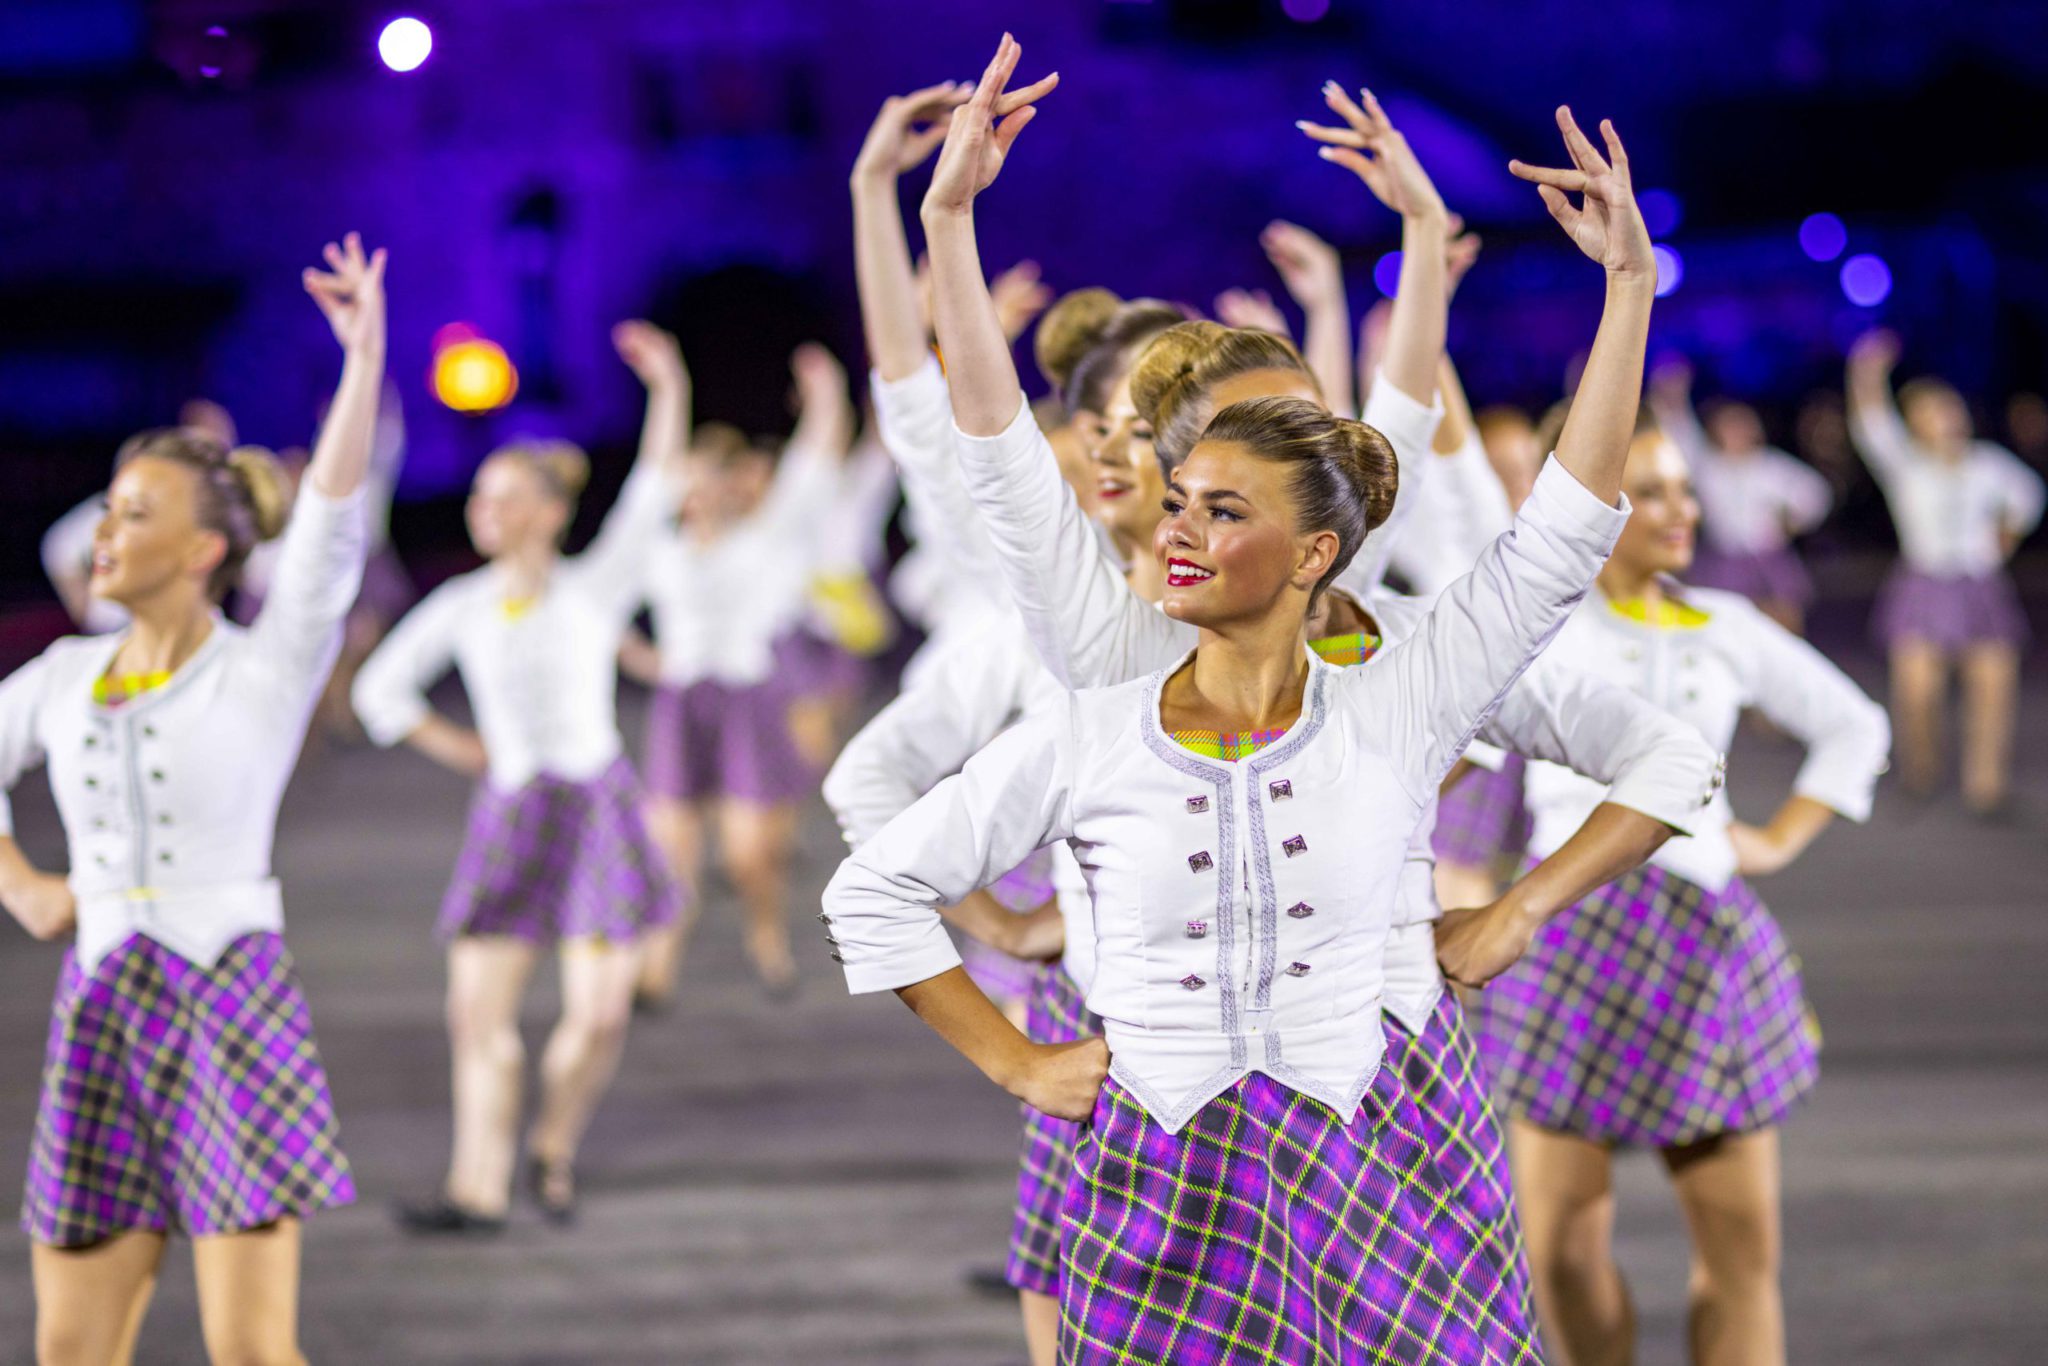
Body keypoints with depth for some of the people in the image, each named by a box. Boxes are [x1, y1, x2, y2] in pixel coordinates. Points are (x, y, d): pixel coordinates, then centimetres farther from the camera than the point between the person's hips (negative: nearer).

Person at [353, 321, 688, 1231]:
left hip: (598, 807, -2)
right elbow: (381, 688, 14)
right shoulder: (459, 608, 4)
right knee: (478, 1011, -4)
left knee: (598, 1015, -5)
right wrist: (449, 748, 5)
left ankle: (555, 1147, 19)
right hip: (508, 814, 2)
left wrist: (669, 394, -23)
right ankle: (477, 1190, 0)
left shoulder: (595, 588, -2)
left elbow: (651, 498, -14)